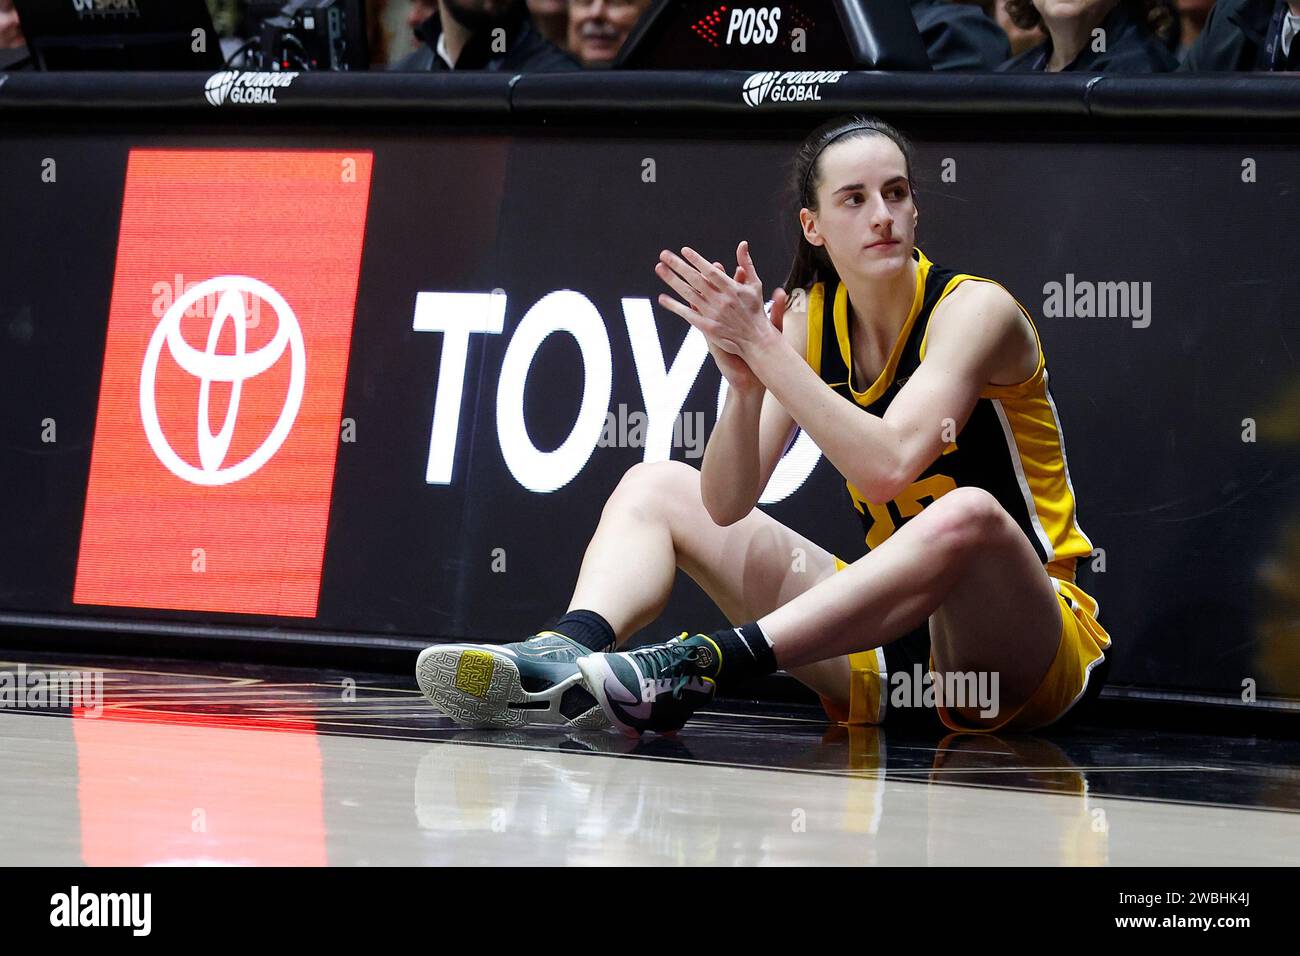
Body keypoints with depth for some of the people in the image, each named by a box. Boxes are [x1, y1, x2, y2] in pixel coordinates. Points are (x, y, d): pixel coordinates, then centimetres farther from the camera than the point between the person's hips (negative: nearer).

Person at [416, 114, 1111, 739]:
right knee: (653, 486, 5)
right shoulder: (811, 320, 2)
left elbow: (884, 468, -29)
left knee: (964, 514, -40)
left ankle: (701, 668, -46)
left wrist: (762, 347, -28)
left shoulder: (975, 308, -13)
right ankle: (571, 652, -29)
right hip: (891, 638, 6)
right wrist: (745, 383, -25)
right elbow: (726, 504, -7)